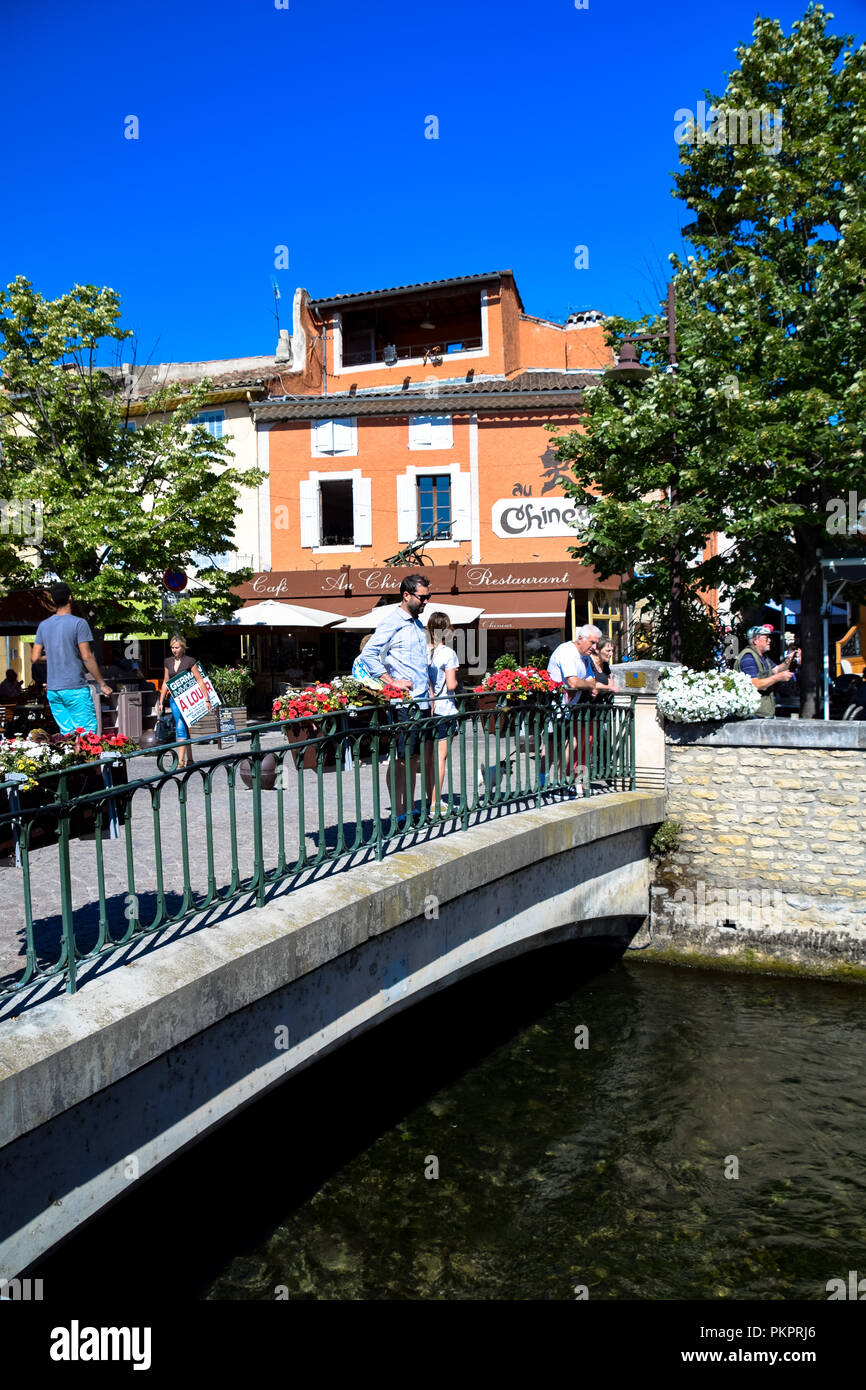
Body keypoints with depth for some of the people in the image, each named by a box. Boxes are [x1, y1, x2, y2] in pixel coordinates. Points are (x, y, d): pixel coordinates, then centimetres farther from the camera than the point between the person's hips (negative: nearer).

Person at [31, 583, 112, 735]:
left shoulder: (43, 625, 9)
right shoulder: (79, 623, -8)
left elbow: (35, 658, 9)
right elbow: (87, 657, -11)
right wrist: (102, 684, -5)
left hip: (52, 690, 6)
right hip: (75, 688, -6)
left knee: (66, 733, 9)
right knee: (86, 733, -5)